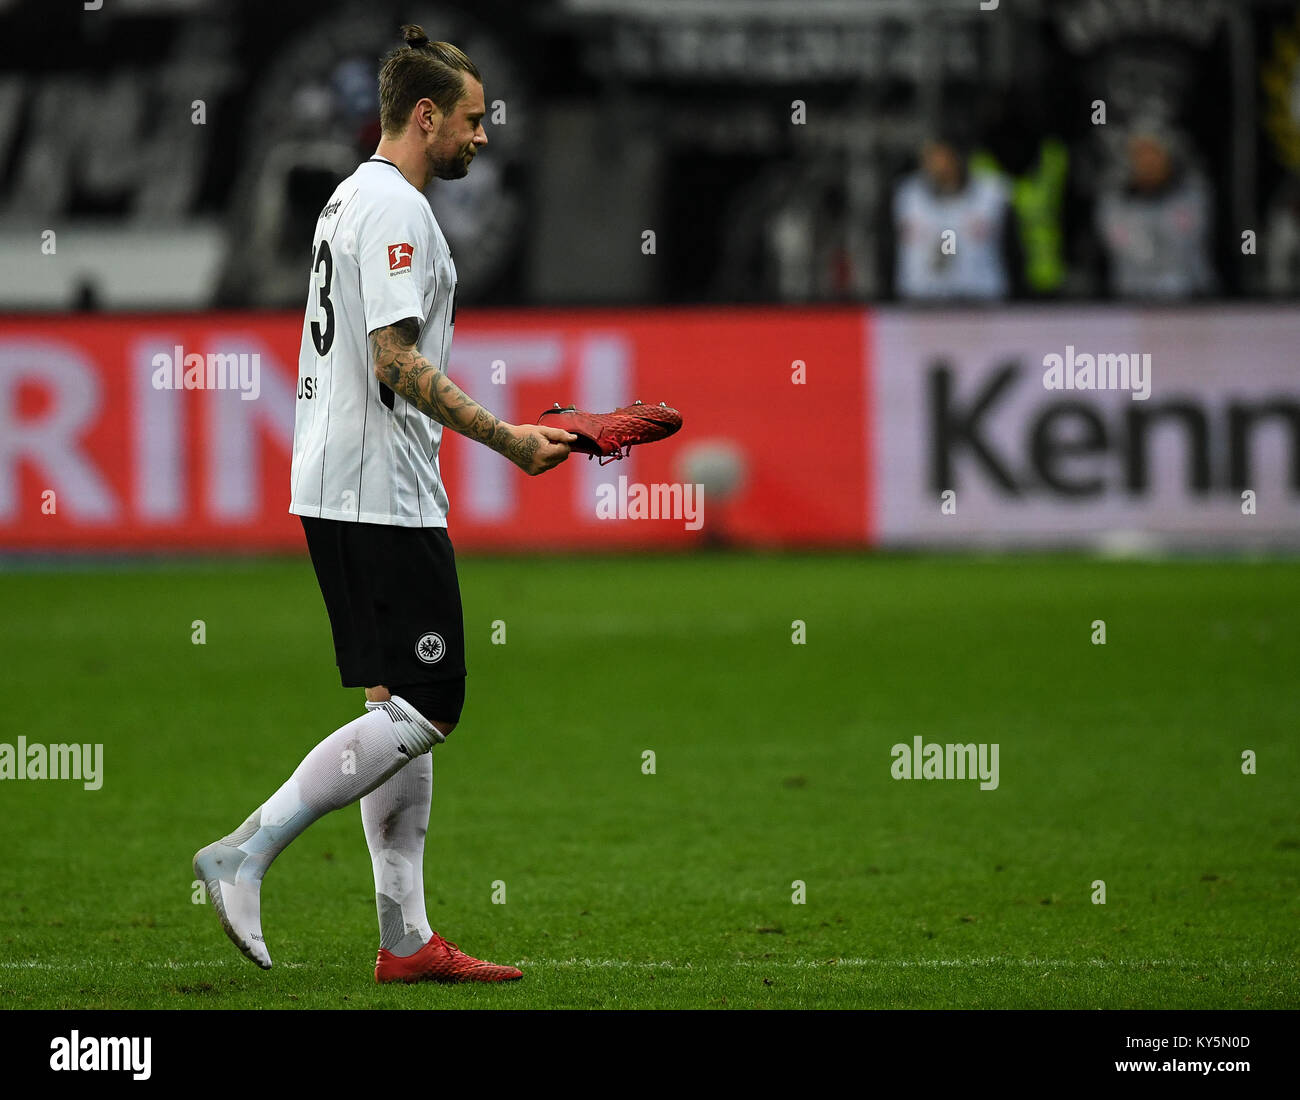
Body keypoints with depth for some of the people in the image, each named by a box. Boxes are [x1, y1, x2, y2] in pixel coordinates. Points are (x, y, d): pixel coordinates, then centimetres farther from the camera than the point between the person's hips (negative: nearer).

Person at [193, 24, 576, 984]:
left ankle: (408, 940, 9)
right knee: (422, 710, -10)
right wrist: (508, 439, -18)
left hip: (335, 493, 11)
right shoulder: (395, 209, -13)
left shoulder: (353, 200, 20)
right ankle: (246, 853, -13)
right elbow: (396, 362, -21)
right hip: (382, 498, -11)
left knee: (403, 710, 10)